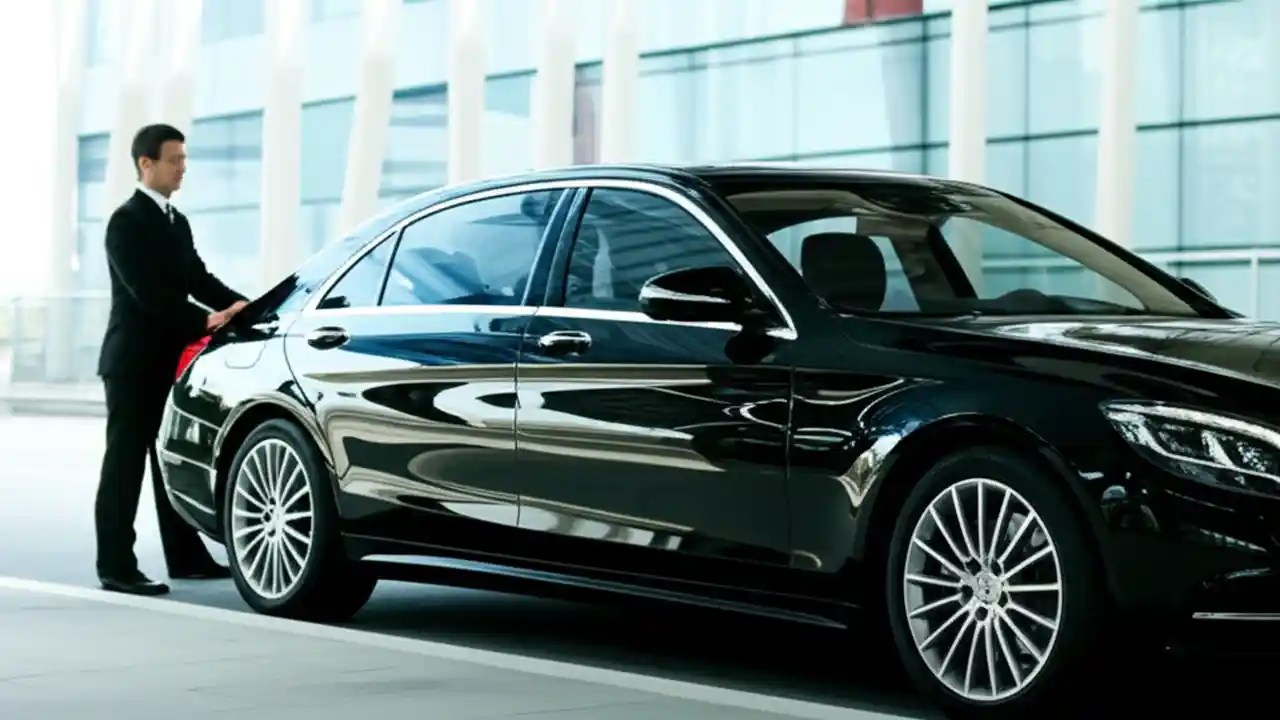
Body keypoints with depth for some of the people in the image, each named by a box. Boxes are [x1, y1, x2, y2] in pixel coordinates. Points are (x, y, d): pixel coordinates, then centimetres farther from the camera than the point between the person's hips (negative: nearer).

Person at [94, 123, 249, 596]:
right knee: (125, 464, -5)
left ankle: (184, 557, 19)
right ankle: (116, 567, -2)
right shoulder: (127, 221, -11)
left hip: (169, 361, 8)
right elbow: (145, 291, -19)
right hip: (133, 362, -8)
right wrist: (204, 321, -25)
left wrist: (233, 303, -10)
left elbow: (196, 277, 9)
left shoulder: (177, 222, 16)